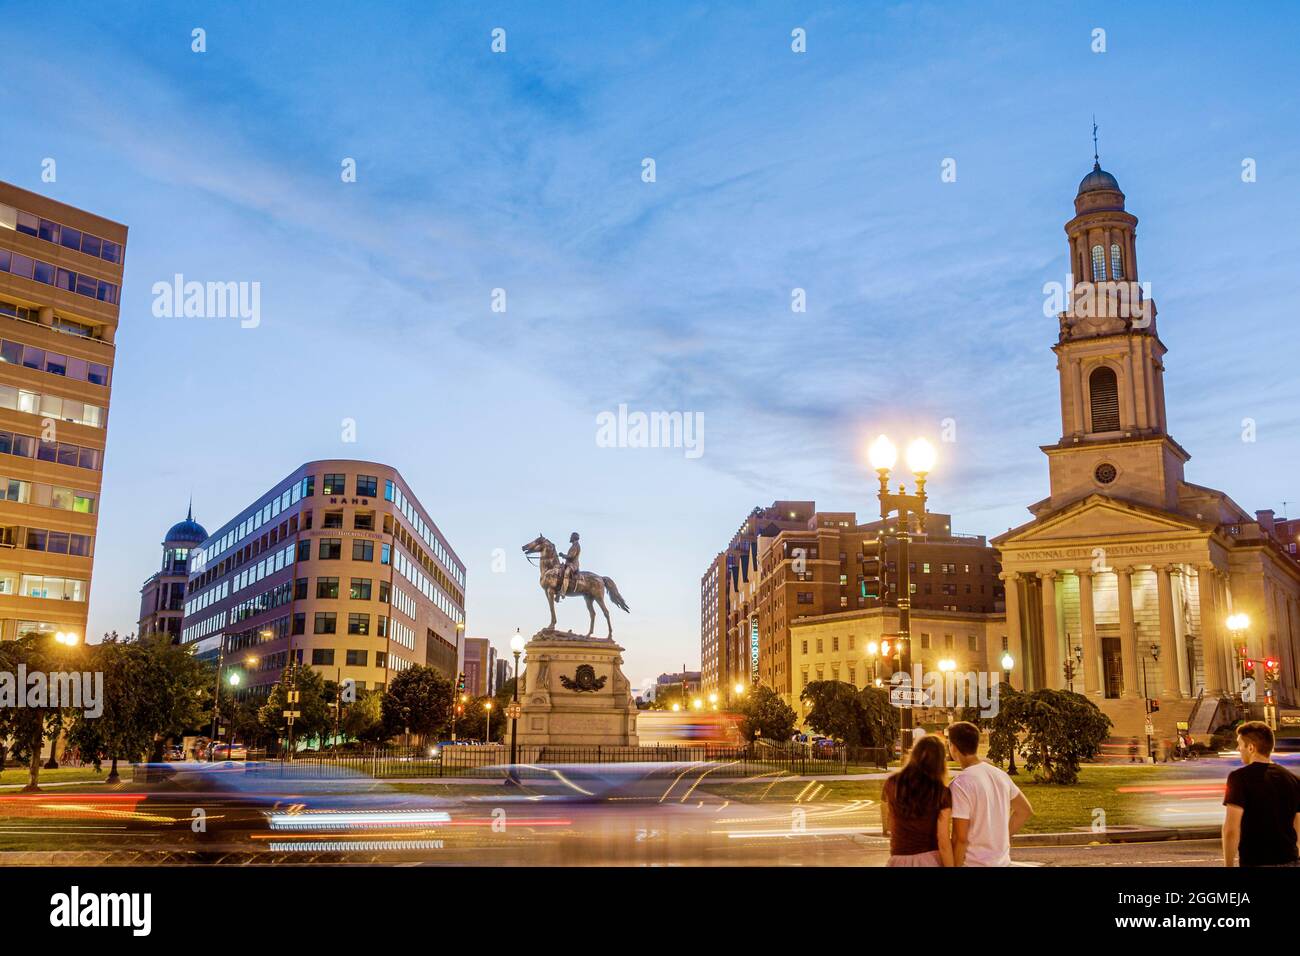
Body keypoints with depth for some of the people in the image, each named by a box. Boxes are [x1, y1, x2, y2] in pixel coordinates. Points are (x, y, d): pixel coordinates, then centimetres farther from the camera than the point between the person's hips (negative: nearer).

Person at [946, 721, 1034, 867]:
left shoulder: (960, 784, -19)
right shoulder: (1000, 774, 3)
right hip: (1003, 861, 7)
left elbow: (960, 838, -19)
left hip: (974, 863, -7)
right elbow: (1025, 811, 15)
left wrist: (954, 865, -9)